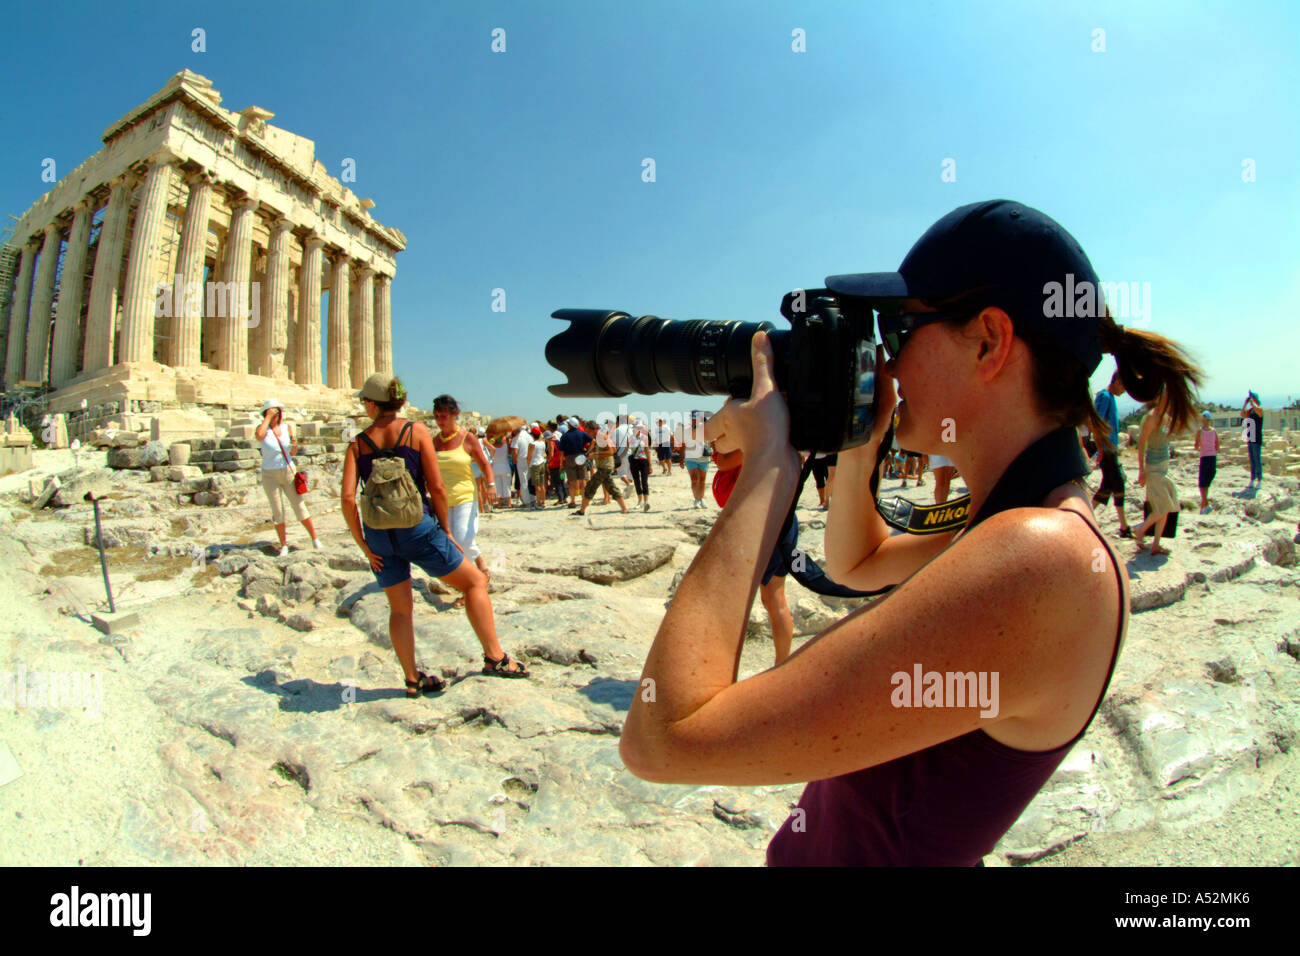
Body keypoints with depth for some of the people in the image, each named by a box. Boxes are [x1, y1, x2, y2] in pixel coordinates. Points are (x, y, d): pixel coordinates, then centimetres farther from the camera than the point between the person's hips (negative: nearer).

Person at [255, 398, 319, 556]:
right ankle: (284, 545, 13)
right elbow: (259, 436, -30)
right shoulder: (263, 428, -3)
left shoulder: (287, 427, 3)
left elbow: (293, 453, 6)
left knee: (300, 506, 1)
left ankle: (315, 539, 8)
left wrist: (294, 446, -16)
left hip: (288, 471, 1)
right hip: (270, 475, -1)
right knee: (277, 512, 3)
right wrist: (268, 417, -20)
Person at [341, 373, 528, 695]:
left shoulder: (357, 444, 5)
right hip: (417, 526, -4)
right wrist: (446, 531, 4)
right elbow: (436, 487, -7)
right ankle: (494, 657, 4)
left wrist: (364, 545, 3)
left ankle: (413, 679, 24)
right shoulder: (416, 430, -2)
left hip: (379, 534, 4)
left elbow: (348, 498, -5)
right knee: (475, 582, 9)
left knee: (400, 608, 17)